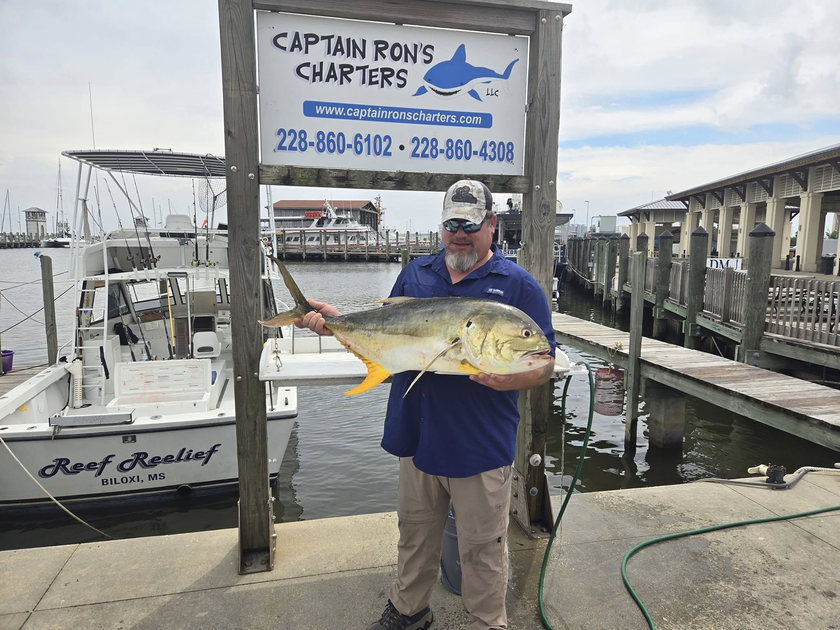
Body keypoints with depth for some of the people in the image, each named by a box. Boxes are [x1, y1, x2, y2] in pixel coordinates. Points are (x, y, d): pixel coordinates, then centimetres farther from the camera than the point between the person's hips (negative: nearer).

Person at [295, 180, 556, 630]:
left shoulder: (518, 285, -6)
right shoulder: (415, 274, 7)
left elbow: (544, 365, -7)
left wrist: (506, 380, -28)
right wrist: (336, 322, -5)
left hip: (480, 444, -4)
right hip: (417, 436, 4)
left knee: (481, 548, 13)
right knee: (416, 534, 23)